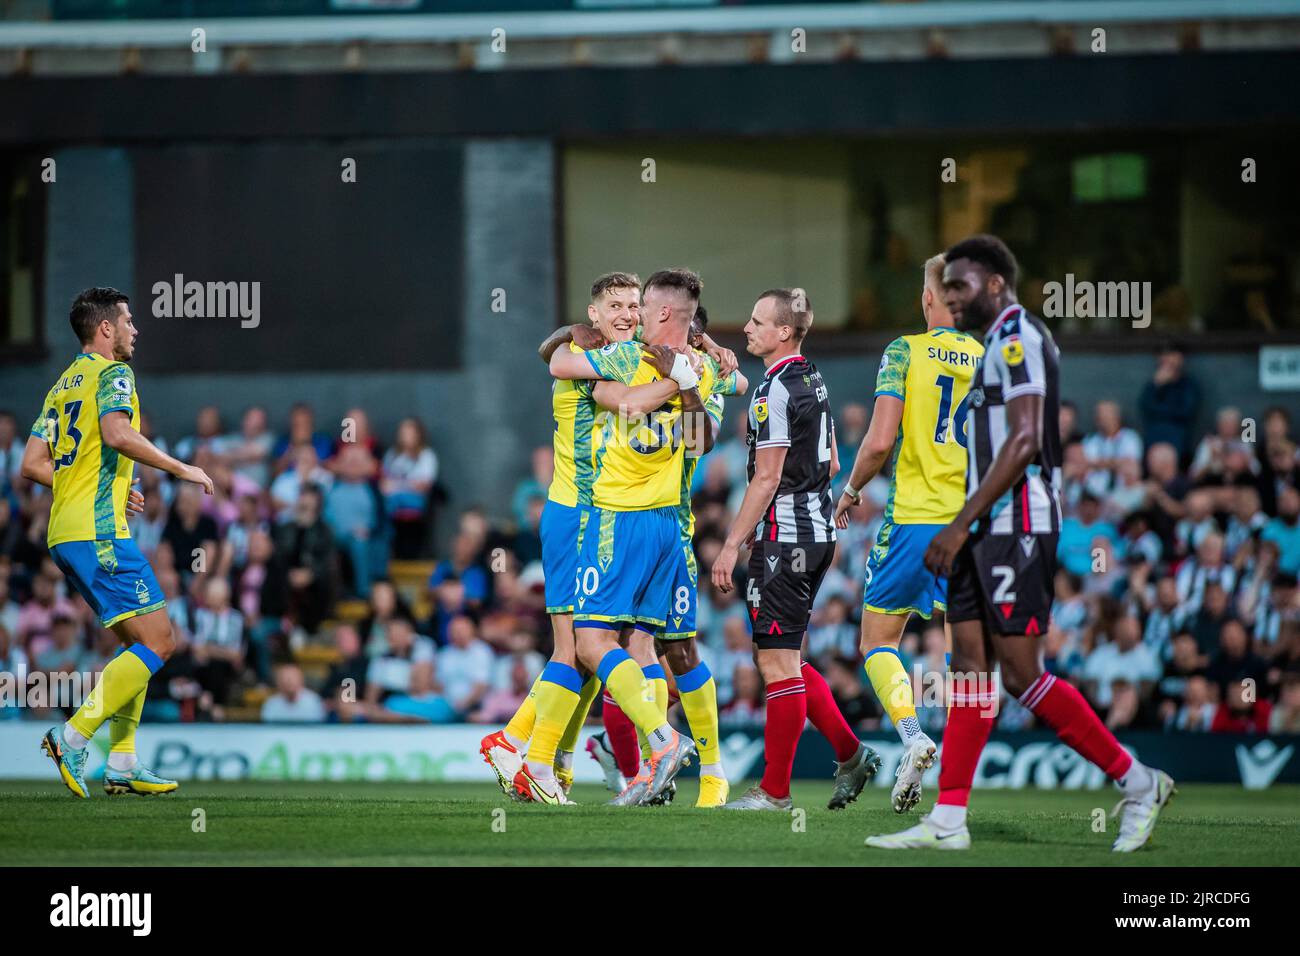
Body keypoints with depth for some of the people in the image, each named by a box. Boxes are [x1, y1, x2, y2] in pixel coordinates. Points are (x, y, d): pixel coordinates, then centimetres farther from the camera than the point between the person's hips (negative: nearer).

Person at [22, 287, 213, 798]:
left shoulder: (63, 385, 21)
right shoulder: (112, 373, -5)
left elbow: (32, 464, 18)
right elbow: (117, 433, -24)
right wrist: (182, 468, -17)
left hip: (66, 532, 10)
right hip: (99, 531, -10)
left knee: (144, 641, 14)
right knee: (158, 641, -10)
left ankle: (121, 763, 8)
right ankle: (73, 736, -16)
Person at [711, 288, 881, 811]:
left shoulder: (774, 390, -15)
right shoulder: (814, 381, 13)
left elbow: (767, 478, -18)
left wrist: (732, 545, -15)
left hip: (784, 537, -10)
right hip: (819, 532, 10)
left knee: (778, 662, -5)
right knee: (783, 659, 15)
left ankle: (775, 790, -1)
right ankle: (849, 753, 11)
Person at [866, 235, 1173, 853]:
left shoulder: (1018, 336, -11)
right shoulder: (998, 343, 20)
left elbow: (1024, 441, -21)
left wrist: (961, 524, -22)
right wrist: (965, 529, 21)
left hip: (1016, 528, -10)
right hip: (989, 531, 10)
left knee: (1020, 673, -10)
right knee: (970, 663, 5)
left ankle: (1137, 784, 0)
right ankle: (948, 821, 3)